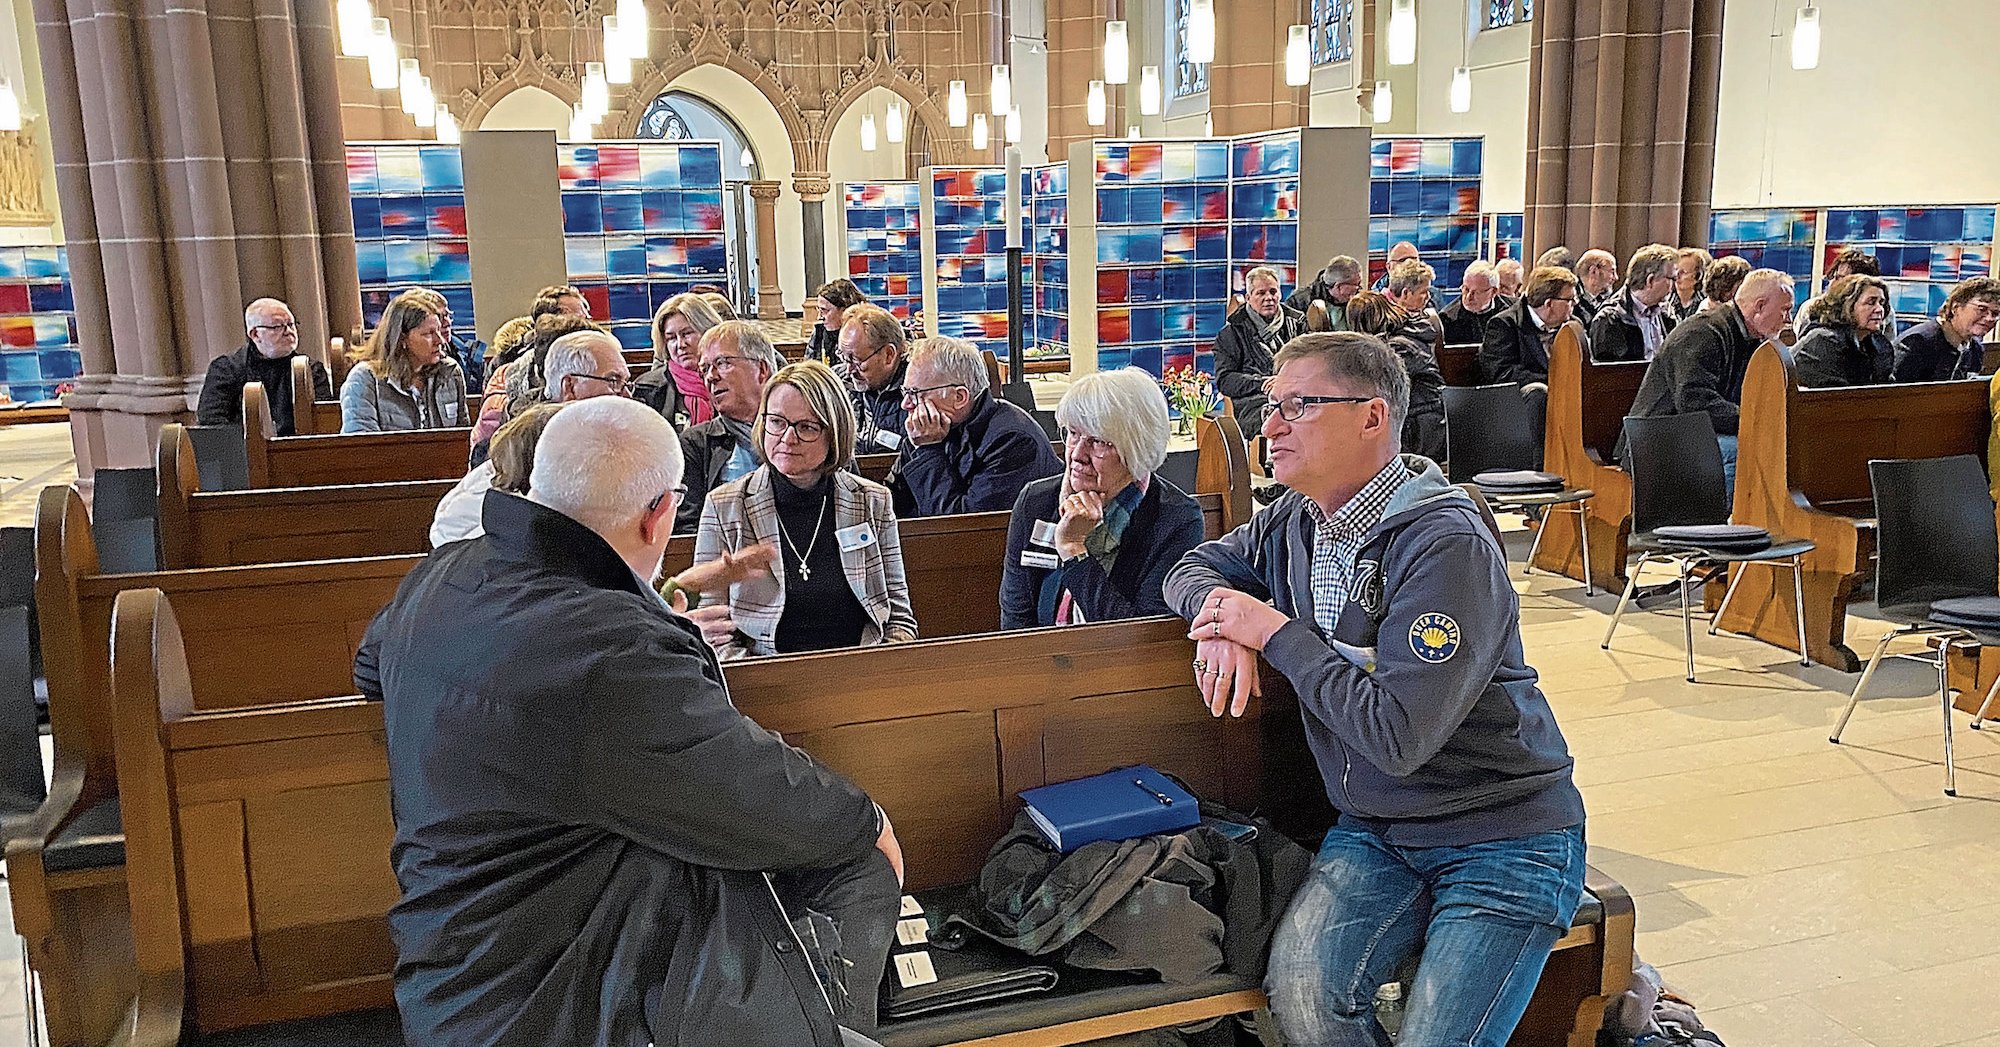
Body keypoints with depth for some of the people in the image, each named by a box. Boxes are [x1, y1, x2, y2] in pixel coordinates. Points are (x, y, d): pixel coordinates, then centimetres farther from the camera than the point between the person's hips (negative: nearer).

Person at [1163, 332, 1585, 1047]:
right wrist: (1221, 621, -6)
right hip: (1374, 829, 6)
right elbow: (1195, 569, 19)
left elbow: (1399, 735, -25)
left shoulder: (1447, 545, -20)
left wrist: (1275, 632, -16)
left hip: (1502, 836, -5)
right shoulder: (1297, 522, 4)